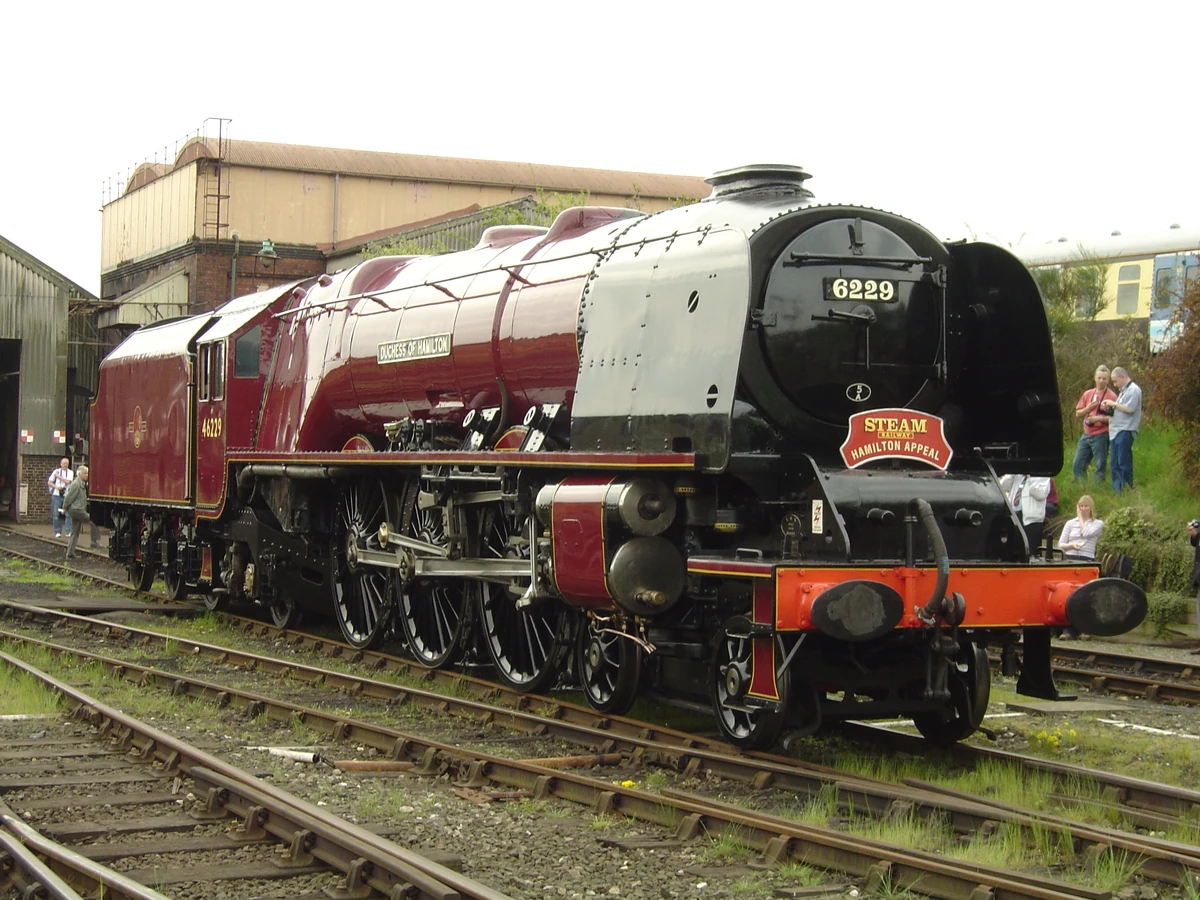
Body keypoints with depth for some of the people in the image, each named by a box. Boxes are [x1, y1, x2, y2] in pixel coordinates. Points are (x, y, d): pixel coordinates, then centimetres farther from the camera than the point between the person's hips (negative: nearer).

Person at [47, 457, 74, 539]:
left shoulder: (70, 472, 5)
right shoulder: (56, 471, 7)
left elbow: (68, 481, -12)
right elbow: (49, 482, 8)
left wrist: (58, 476, -8)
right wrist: (56, 486, -9)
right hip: (57, 495, 1)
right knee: (56, 514, 2)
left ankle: (68, 532, -5)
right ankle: (57, 532, 10)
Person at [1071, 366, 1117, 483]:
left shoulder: (1111, 396, -6)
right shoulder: (1087, 394, 12)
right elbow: (1078, 414, 12)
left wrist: (1100, 418, -22)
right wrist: (1089, 408, -5)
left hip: (1101, 435, -6)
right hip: (1086, 435, 6)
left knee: (1100, 466, -3)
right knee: (1078, 465, 7)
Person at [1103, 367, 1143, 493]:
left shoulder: (1133, 390, -9)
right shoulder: (1123, 391, 23)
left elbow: (1129, 409, -19)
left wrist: (1114, 404, -10)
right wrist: (1110, 408, 10)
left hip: (1125, 431, -10)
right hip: (1116, 431, 10)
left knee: (1124, 463, -9)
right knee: (1114, 464, 9)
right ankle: (1117, 491, 13)